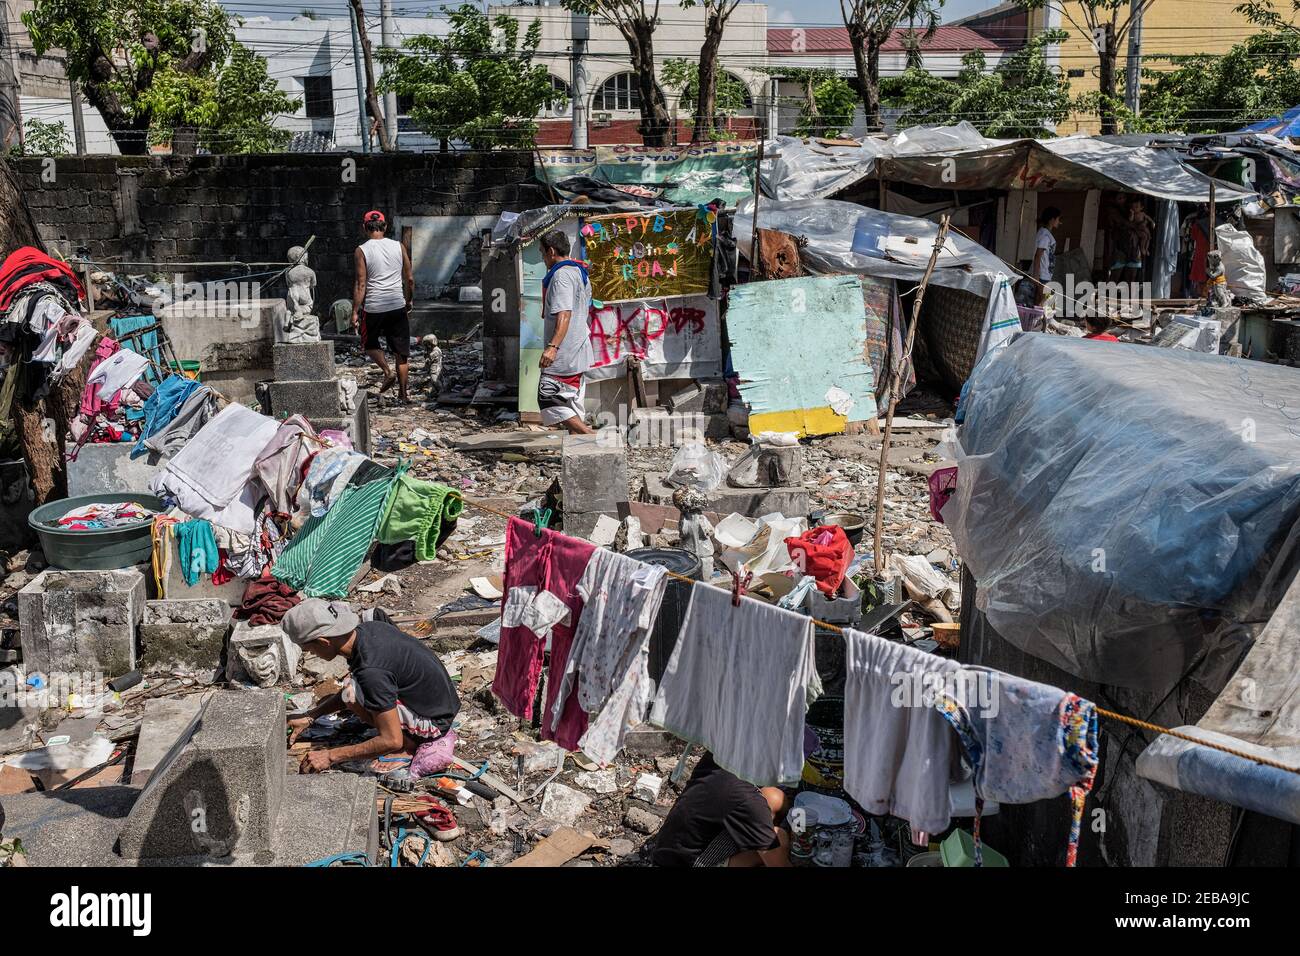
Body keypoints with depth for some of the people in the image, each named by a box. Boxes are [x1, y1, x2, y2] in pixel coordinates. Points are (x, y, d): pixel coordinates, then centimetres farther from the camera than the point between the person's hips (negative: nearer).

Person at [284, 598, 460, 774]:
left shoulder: (371, 670, -31)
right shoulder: (367, 628, -5)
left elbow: (392, 741, -27)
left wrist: (331, 756, -20)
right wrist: (309, 716, 9)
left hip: (434, 722, -9)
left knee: (352, 693, -21)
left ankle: (407, 744, -4)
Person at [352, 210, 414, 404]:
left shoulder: (362, 250, -6)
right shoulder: (399, 246, 3)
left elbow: (361, 284, -9)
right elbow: (410, 279, 6)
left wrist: (355, 311, -3)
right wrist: (409, 302, 21)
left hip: (373, 308, -2)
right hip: (397, 306, 2)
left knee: (370, 344, 22)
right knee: (401, 352, 9)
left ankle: (388, 372, 1)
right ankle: (403, 393, 10)